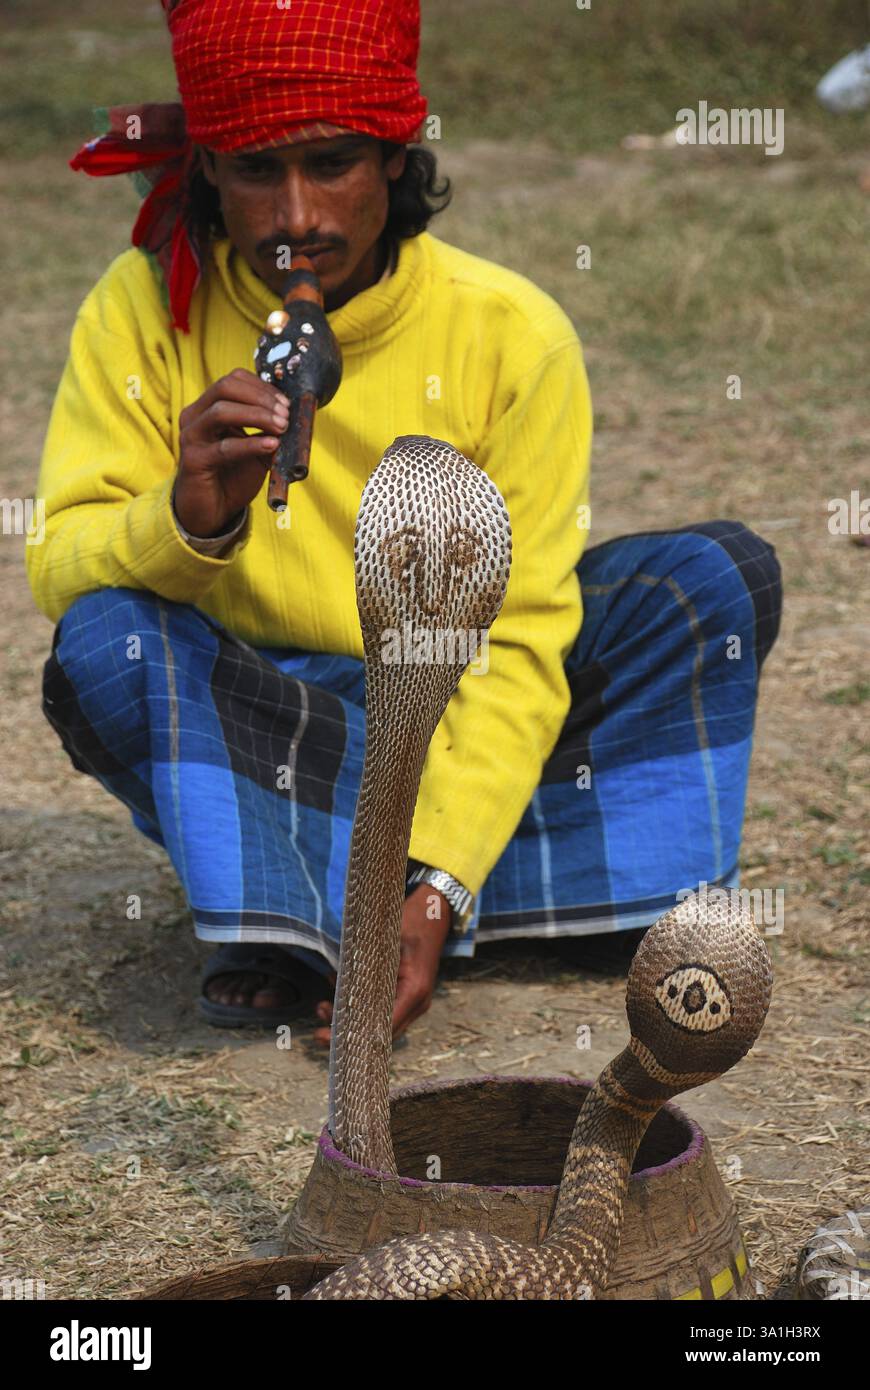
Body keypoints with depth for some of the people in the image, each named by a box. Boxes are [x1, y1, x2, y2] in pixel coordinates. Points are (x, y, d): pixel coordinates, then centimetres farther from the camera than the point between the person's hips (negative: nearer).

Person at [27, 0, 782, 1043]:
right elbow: (59, 567, -15)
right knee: (103, 640, -31)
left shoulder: (511, 333, -14)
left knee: (721, 576, -18)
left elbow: (520, 638, -16)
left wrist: (436, 887, -28)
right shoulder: (145, 310, -12)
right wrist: (186, 518, -39)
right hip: (253, 724, 0)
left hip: (455, 715, 1)